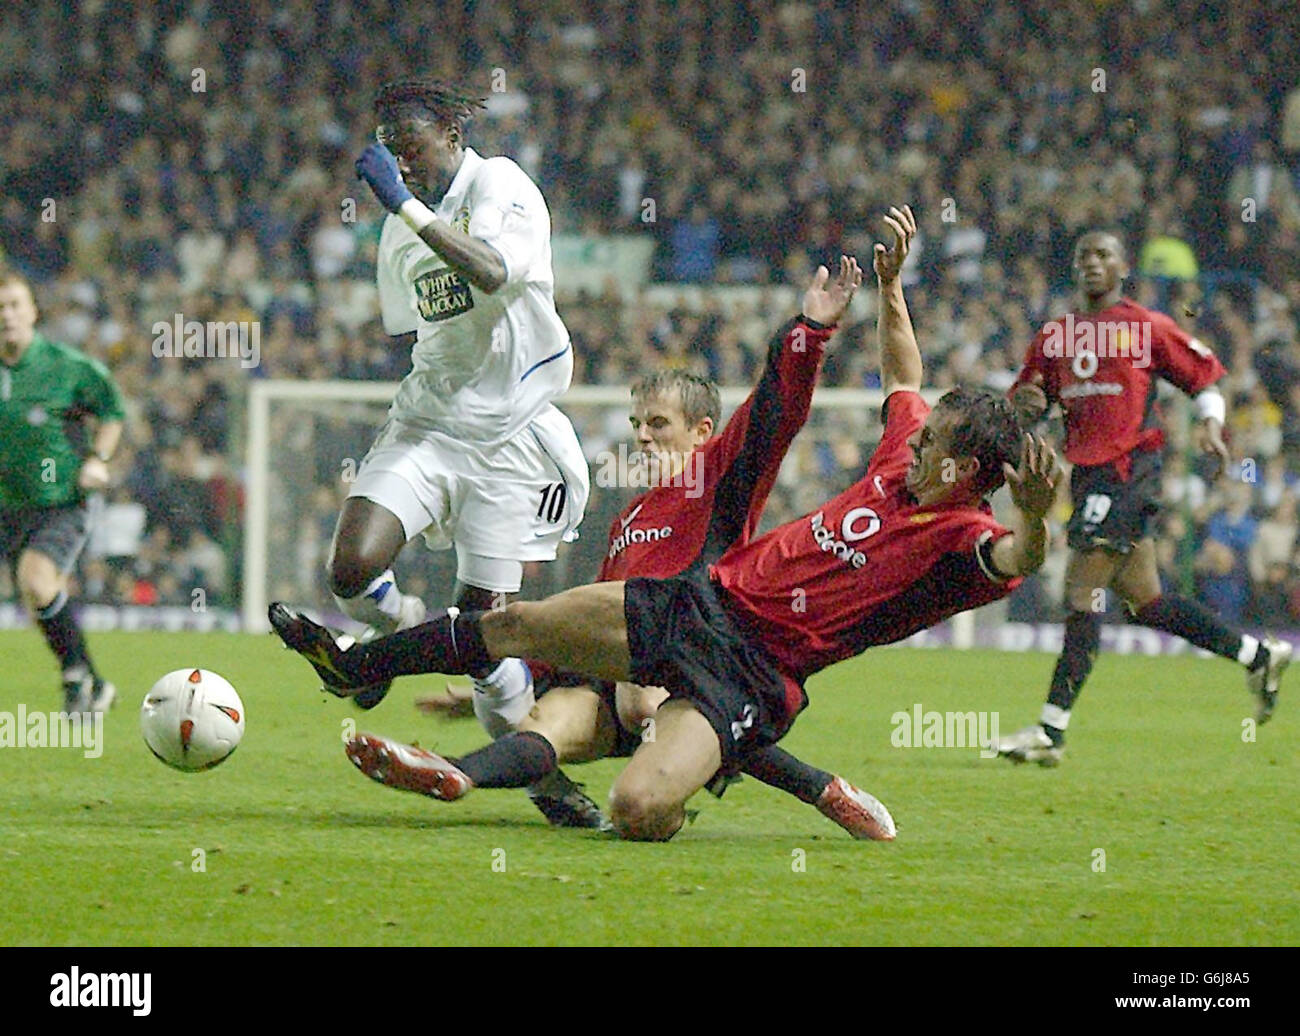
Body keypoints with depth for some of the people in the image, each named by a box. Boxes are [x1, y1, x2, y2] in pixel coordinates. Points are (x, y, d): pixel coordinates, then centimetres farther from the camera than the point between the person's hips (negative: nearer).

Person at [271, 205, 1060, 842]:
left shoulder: (960, 539, -16)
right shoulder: (903, 462, 7)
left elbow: (1014, 562, -39)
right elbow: (904, 378, 27)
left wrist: (1034, 518, -60)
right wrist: (890, 284, 25)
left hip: (750, 670, -8)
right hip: (706, 598, 8)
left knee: (640, 810, -32)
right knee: (516, 624, 12)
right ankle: (352, 665, 35)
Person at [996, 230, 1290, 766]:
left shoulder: (1145, 327, 0)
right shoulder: (1054, 336, 15)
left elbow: (1204, 373, 7)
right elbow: (1023, 409, 19)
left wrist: (1211, 424, -10)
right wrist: (1026, 404, -4)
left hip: (1127, 469, -7)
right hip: (1087, 471, 7)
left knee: (1082, 591, -13)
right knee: (1144, 600, 10)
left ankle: (1051, 730, -14)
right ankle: (1259, 656, 27)